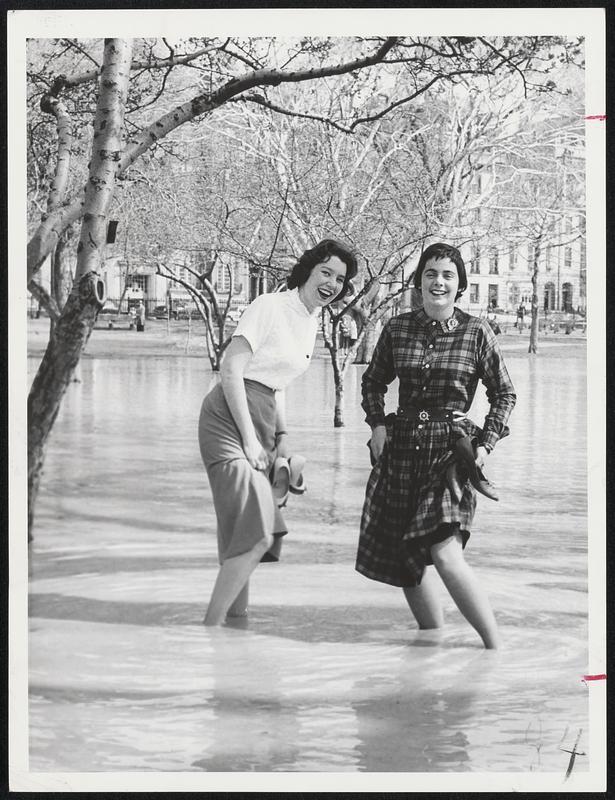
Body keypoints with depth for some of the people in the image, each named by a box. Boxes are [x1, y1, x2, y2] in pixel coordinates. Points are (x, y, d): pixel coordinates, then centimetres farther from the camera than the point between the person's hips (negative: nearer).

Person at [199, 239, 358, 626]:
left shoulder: (311, 322, 15)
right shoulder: (270, 307, -10)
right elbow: (231, 371, -15)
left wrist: (282, 435, 14)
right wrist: (249, 438, -17)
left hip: (261, 422, 9)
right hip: (231, 417, -9)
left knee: (248, 534, 12)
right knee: (257, 535, -17)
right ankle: (211, 624, -11)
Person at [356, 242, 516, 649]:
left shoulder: (477, 332, -3)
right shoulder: (397, 329, 4)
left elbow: (504, 394, 7)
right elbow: (373, 382, 20)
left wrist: (486, 444, -3)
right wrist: (378, 424, 5)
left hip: (452, 449, -4)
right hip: (401, 448, 4)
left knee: (445, 554, -21)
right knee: (405, 560, 8)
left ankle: (497, 649, -13)